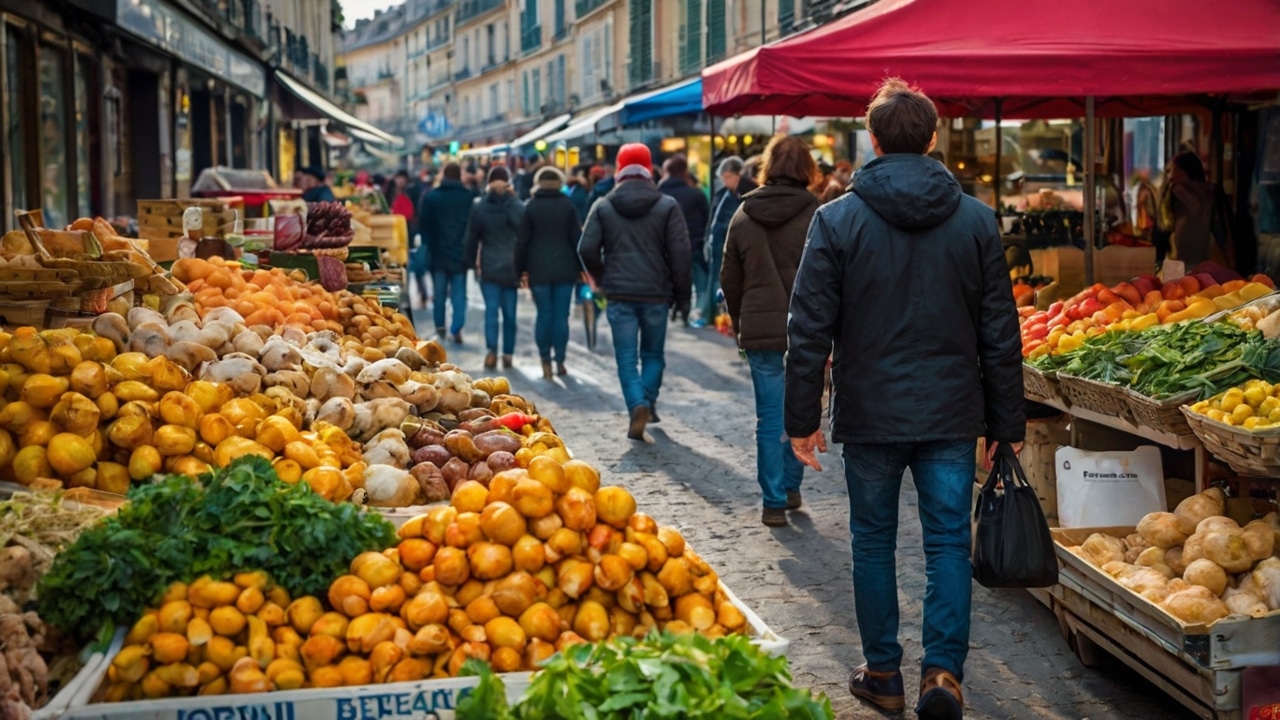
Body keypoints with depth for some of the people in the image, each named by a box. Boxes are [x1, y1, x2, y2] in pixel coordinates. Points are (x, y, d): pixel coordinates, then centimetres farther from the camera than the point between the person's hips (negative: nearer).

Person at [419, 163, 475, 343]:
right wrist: (470, 249, 8)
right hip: (461, 253, -1)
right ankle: (456, 330, -9)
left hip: (437, 253, 1)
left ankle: (440, 328, 18)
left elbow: (423, 226, -1)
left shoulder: (430, 197, -4)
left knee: (439, 293, 13)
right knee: (459, 293, 3)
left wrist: (430, 244, 13)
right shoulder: (469, 197, -5)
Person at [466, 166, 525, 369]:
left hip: (489, 267, 0)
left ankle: (492, 351, -4)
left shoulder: (479, 207, -2)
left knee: (491, 309, 2)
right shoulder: (518, 206, -4)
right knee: (509, 311, 1)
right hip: (512, 267, 0)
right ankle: (508, 354, 2)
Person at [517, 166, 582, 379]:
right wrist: (581, 267, 8)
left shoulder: (531, 206, 0)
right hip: (565, 269, 0)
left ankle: (546, 363, 4)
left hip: (539, 269, 0)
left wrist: (520, 269, 6)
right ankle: (560, 361, 7)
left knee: (544, 315, 5)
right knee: (561, 316, 4)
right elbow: (577, 239, 1)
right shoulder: (568, 206, 0)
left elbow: (523, 240, 0)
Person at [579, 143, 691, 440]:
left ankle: (638, 405, -17)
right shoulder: (667, 206, -1)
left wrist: (601, 279, 14)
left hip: (619, 294, 0)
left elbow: (587, 249, -4)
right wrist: (682, 295, 4)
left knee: (627, 358, 3)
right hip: (656, 293, 0)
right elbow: (680, 253, -4)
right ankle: (648, 402, 5)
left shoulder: (603, 206, 2)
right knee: (653, 353, 18)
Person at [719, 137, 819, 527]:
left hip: (760, 333, 2)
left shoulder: (744, 216, 3)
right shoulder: (817, 215, -7)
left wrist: (741, 325, 22)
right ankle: (790, 488, 22)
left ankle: (774, 501, 6)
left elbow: (730, 280, 10)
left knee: (770, 418, 5)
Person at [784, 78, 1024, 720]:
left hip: (870, 414, -1)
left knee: (873, 542, 12)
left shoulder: (837, 220, -6)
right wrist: (1007, 422, 10)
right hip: (953, 414, 1)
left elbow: (810, 330, -7)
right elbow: (1000, 332, 3)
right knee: (948, 542, 7)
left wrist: (801, 419, 1)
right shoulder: (975, 220, 1)